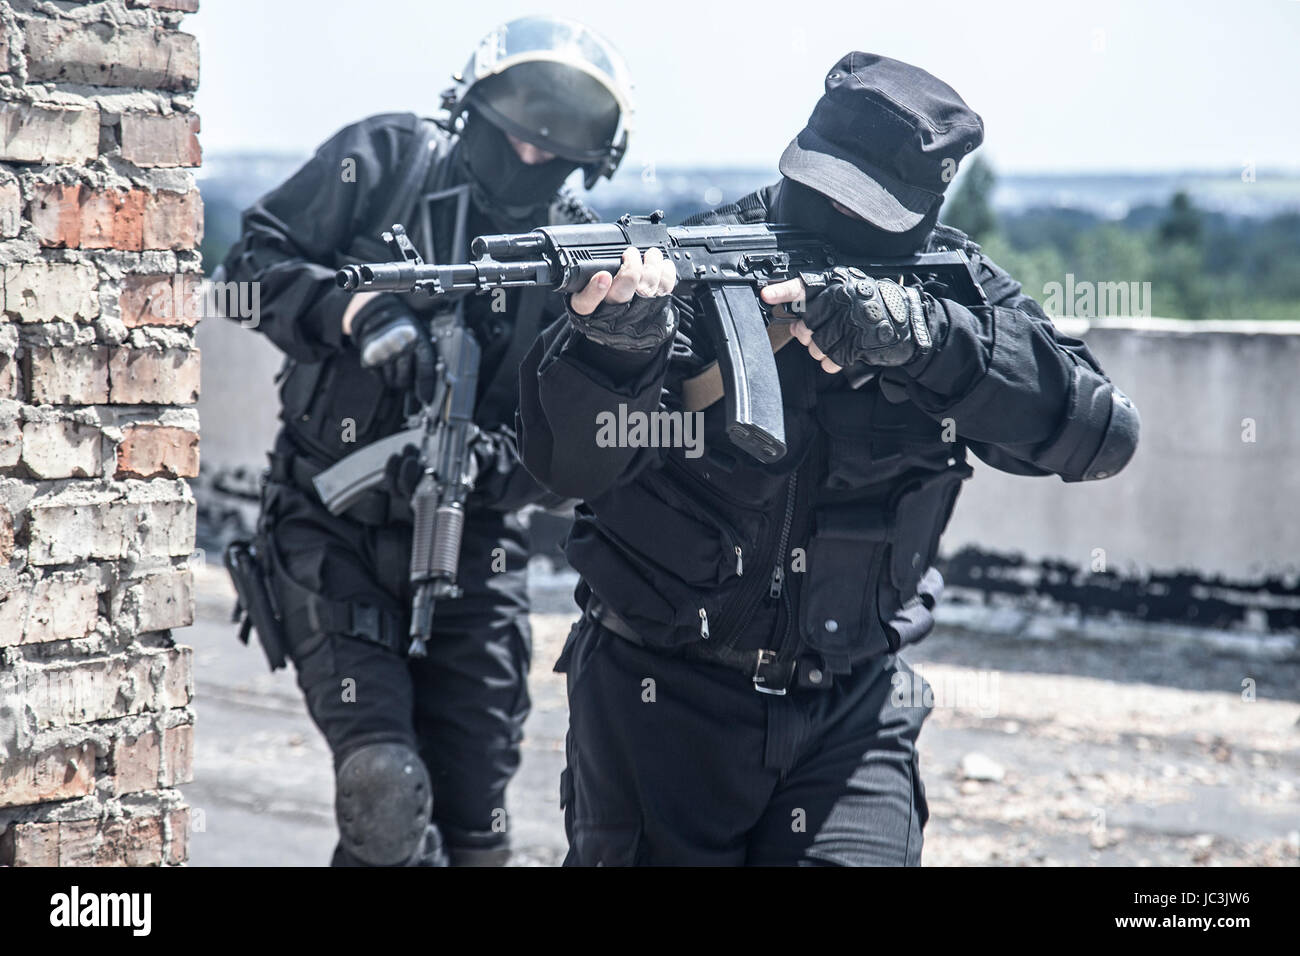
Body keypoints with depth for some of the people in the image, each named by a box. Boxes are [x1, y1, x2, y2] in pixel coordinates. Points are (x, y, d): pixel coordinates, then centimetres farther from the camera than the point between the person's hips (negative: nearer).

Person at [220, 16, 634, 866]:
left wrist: (488, 463, -22)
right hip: (334, 531, -3)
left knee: (475, 826, 6)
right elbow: (255, 260, -3)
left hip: (471, 548, 3)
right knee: (386, 796, -19)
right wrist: (343, 309, -21)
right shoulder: (387, 160, -2)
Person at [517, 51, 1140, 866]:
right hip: (661, 699, -1)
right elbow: (571, 465, -22)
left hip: (850, 710, 1)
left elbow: (1104, 432, -18)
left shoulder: (949, 286, -5)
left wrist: (915, 331, -30)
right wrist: (615, 341, -44)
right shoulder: (694, 269, -12)